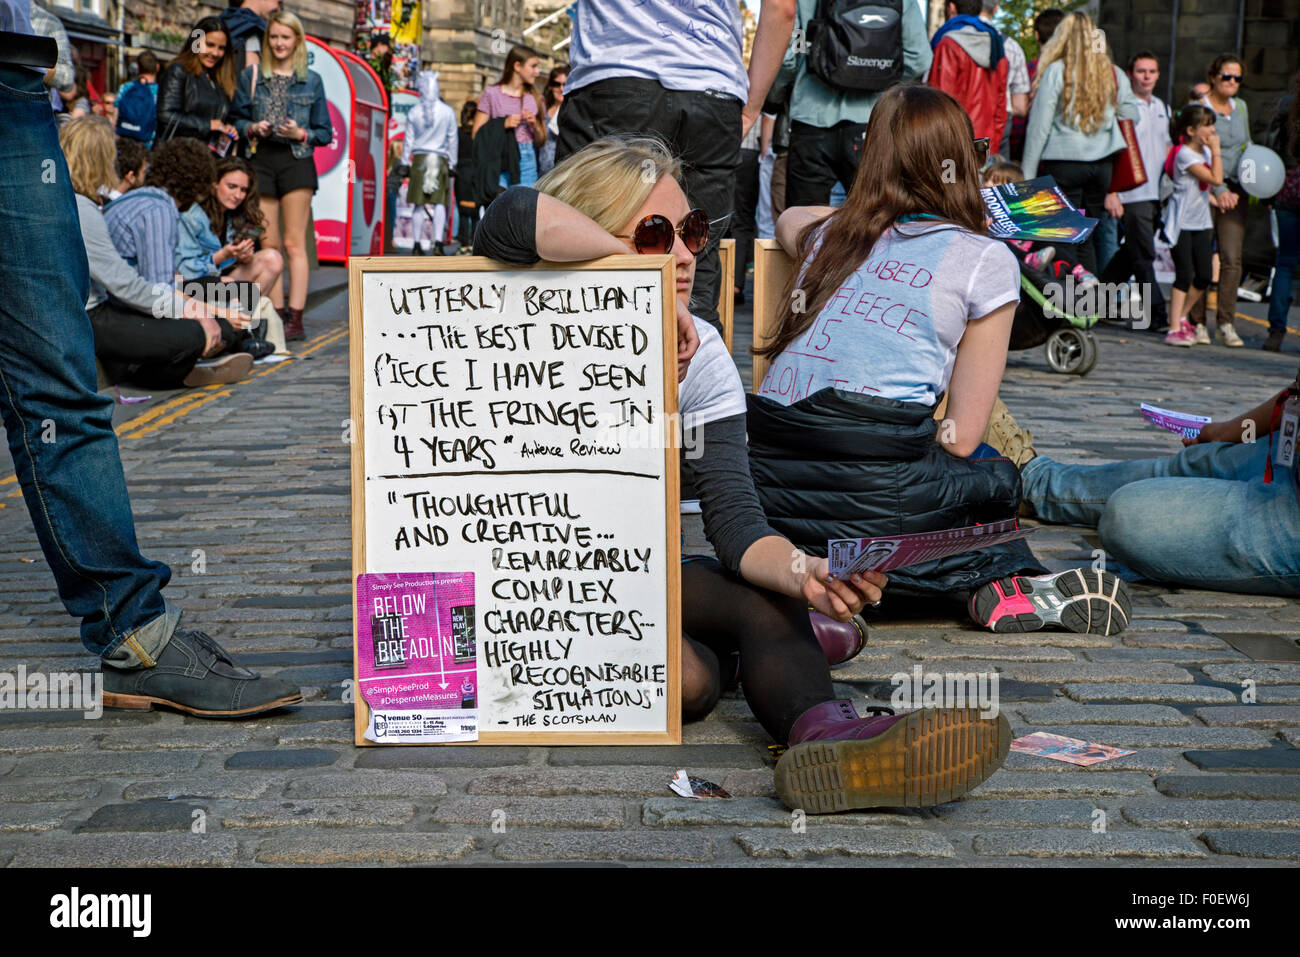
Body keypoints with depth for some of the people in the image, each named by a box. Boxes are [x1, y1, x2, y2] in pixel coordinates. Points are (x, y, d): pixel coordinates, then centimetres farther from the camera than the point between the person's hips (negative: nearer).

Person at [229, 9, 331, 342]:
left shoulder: (311, 81, 9)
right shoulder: (251, 76, 11)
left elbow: (325, 132, 9)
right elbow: (236, 118, 13)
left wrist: (300, 133, -8)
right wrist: (253, 128, -7)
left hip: (297, 162, -2)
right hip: (260, 161, 2)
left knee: (294, 243, -5)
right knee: (268, 245, 2)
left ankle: (296, 318, -6)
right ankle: (278, 314, 6)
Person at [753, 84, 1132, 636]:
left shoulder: (830, 235, 20)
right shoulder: (986, 260, 9)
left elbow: (789, 217, 49)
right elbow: (962, 437, 5)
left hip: (768, 487, 5)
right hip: (872, 495, -4)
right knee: (995, 476, 26)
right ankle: (1004, 583, -1)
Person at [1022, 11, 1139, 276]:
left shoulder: (1056, 71, -4)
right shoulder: (1114, 74, 8)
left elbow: (1039, 125, -6)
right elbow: (1131, 117, 16)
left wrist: (1027, 175, -4)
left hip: (1063, 163, -4)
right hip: (1103, 165, 4)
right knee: (1087, 238, 11)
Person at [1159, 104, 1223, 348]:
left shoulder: (1205, 151, 11)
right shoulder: (1185, 155, -17)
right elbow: (1215, 179, -22)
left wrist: (1211, 198, 10)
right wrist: (1216, 151, -16)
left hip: (1200, 222, 8)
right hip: (1180, 223, -8)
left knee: (1204, 277, 6)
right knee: (1185, 275, -12)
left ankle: (1182, 316, 25)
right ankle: (1174, 329, -9)